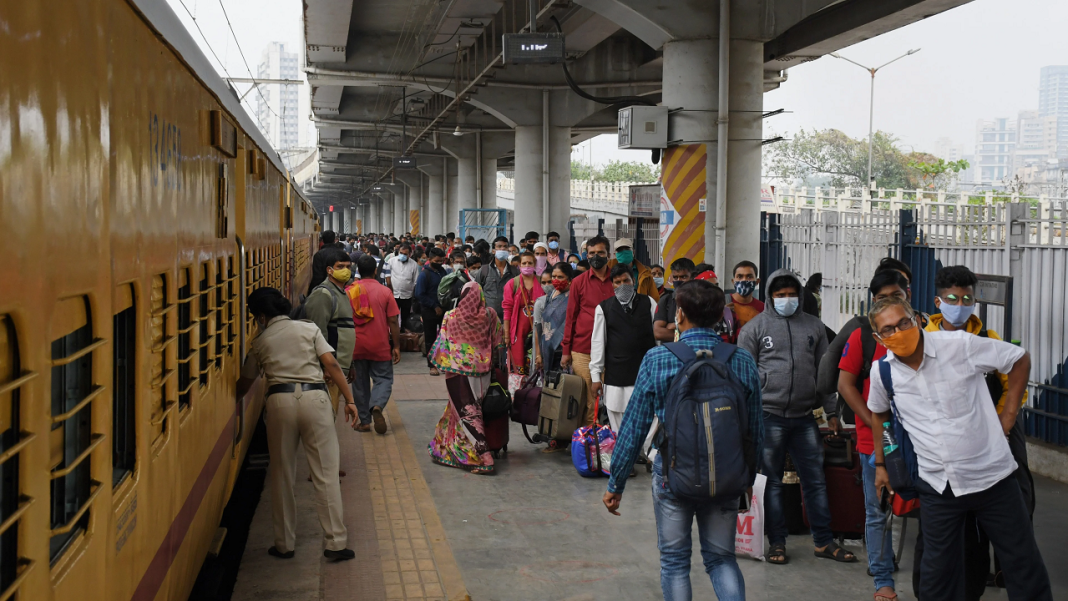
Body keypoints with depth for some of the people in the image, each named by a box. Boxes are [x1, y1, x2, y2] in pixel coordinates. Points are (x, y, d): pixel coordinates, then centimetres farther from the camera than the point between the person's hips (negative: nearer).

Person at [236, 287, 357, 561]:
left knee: (281, 475, 12)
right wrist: (349, 399, 2)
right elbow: (331, 364, 0)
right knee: (326, 473, 2)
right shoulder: (309, 329, 11)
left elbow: (245, 382, 25)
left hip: (279, 401, 1)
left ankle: (284, 544, 18)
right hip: (314, 397, -1)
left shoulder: (259, 342, 14)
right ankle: (335, 543, 1)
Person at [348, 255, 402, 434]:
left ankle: (365, 421, 15)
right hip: (380, 346, -2)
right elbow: (393, 322, -7)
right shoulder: (384, 291, -6)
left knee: (360, 383, 13)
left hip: (356, 346, 2)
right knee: (384, 379, 9)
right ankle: (377, 406, -18)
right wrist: (396, 346, 0)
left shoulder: (349, 292, 0)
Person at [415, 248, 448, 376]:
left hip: (443, 309, 5)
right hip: (430, 311, -5)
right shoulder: (424, 274, -11)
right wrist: (435, 306, -14)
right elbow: (420, 294, -14)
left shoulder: (442, 271, 3)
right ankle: (432, 365, 13)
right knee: (431, 339, 5)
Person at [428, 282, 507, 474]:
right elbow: (499, 344, 3)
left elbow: (443, 344, -5)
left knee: (466, 411, -1)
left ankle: (482, 457, -8)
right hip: (483, 371, 3)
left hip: (459, 371, -3)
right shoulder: (490, 316, -5)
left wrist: (442, 363, 10)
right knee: (471, 409, 18)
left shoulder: (452, 317, -11)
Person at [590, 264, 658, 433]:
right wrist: (596, 375, 2)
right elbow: (597, 342, 5)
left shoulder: (649, 304, 7)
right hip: (615, 379, 0)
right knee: (618, 431, 3)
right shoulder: (603, 308, 5)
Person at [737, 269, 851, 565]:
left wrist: (831, 411, 11)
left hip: (804, 417, 3)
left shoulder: (814, 326, 11)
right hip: (769, 415, -2)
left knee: (816, 479, 6)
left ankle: (824, 541, 16)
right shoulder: (755, 327, 3)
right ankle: (777, 542, 14)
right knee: (772, 481, 4)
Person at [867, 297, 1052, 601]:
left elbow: (1020, 359, -1)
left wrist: (1007, 416, -3)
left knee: (1023, 564, 8)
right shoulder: (882, 370, -3)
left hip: (991, 474, -2)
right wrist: (881, 464, 20)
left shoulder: (959, 345, -13)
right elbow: (879, 413, 18)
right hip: (937, 485, 2)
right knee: (937, 573, 8)